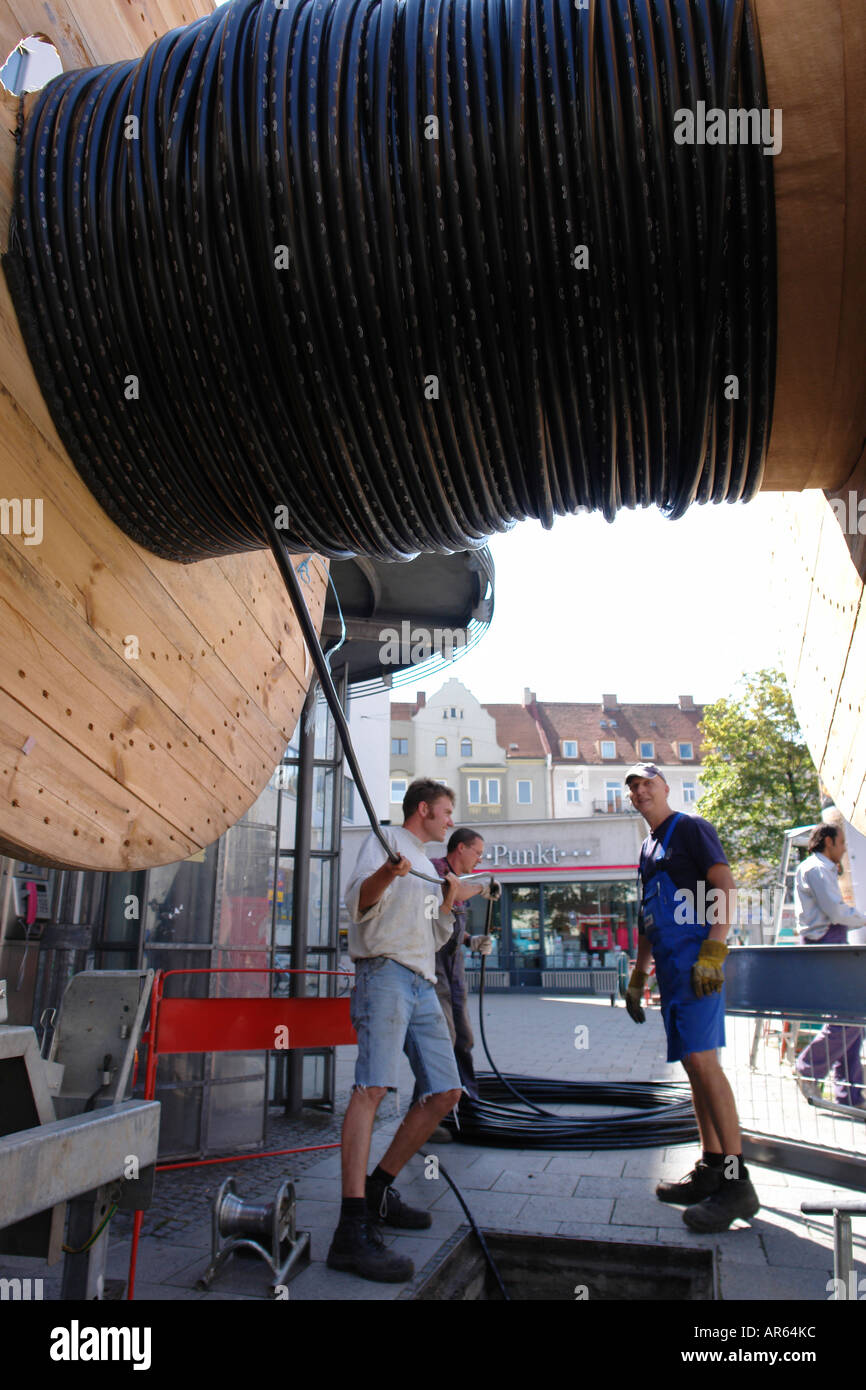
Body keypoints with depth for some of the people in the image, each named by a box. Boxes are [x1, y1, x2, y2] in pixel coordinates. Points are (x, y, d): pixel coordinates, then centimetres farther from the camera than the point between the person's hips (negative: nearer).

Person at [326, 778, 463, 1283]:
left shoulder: (428, 867, 28)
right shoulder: (387, 840, 4)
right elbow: (358, 903, -11)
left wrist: (448, 903, 12)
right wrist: (385, 874, -32)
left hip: (423, 984, 9)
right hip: (386, 971, -9)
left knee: (447, 1093, 7)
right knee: (373, 1086, -22)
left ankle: (379, 1191, 19)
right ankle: (353, 1231, -27)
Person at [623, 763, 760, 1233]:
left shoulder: (689, 828, -1)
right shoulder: (647, 847, 23)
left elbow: (725, 887, -11)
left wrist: (713, 951, -21)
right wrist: (638, 975, 25)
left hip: (695, 958, -9)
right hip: (669, 965, 9)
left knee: (701, 1059, -16)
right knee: (694, 1064, 10)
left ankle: (737, 1182, -13)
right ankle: (712, 1169, 17)